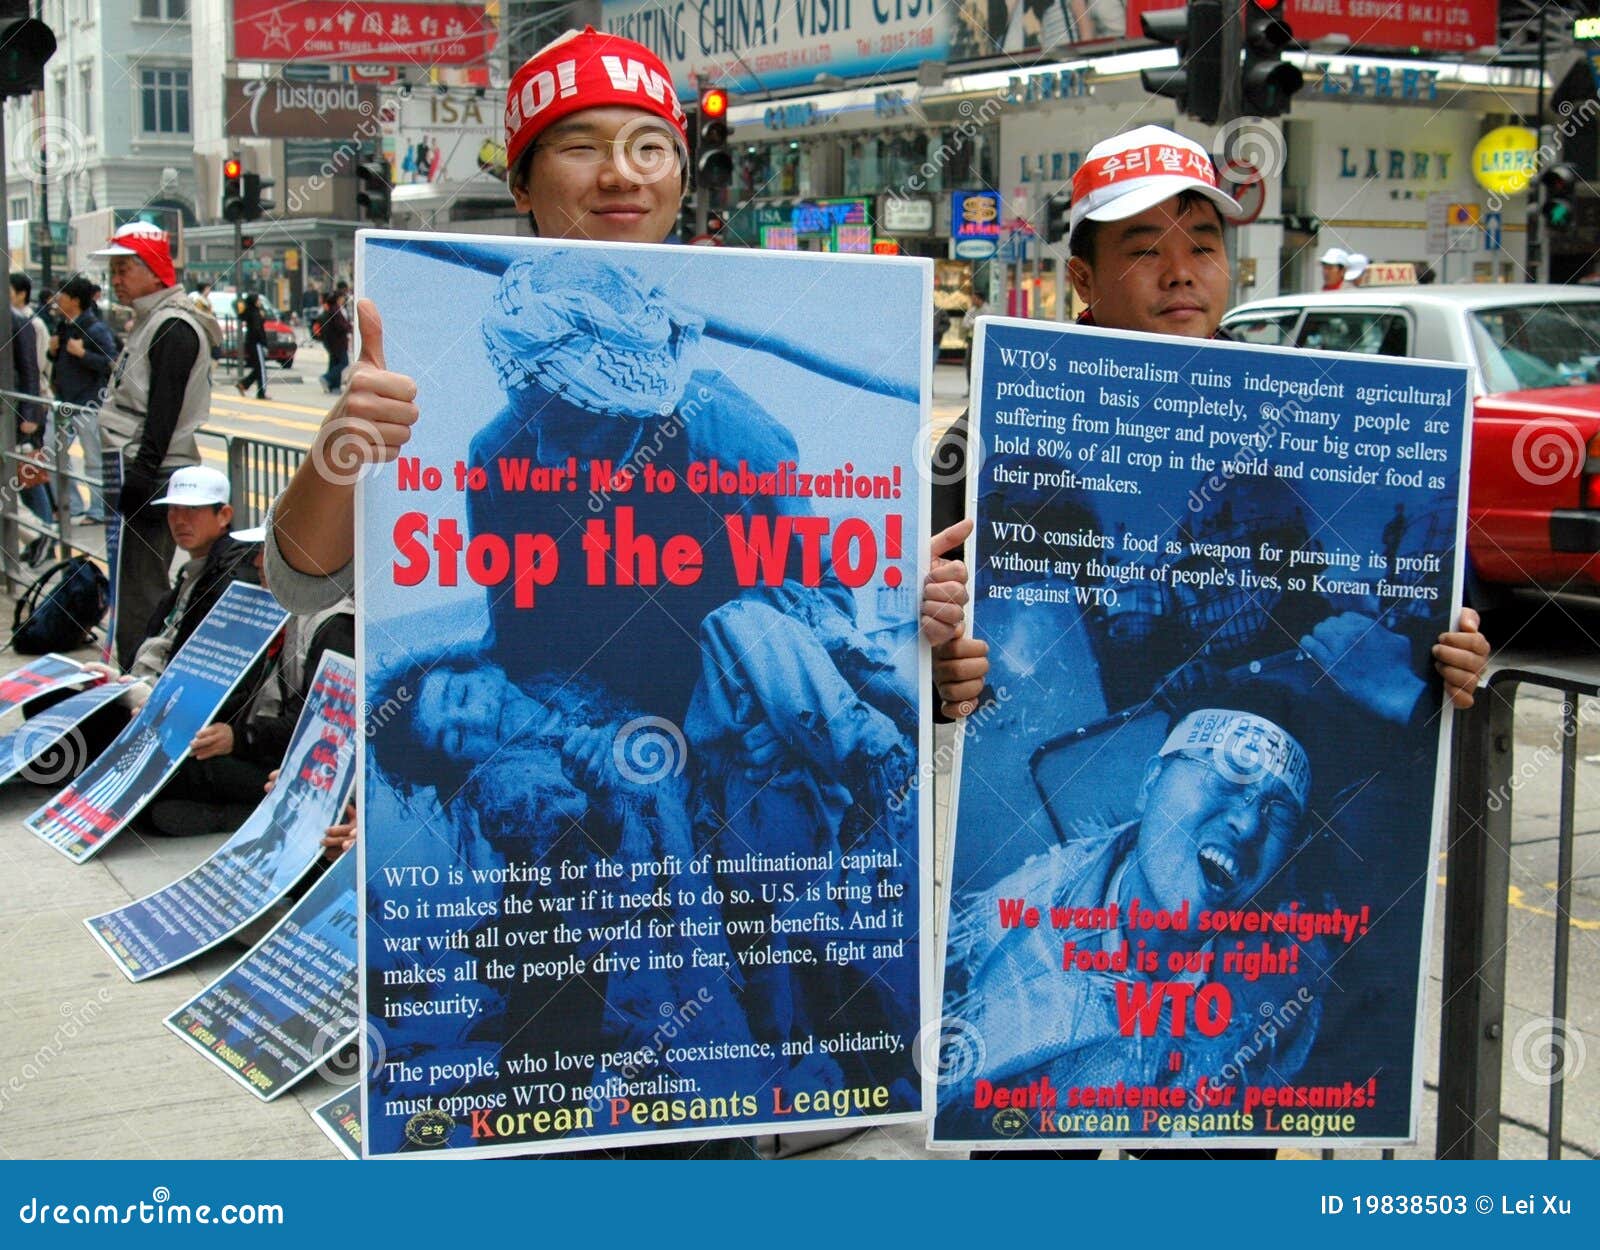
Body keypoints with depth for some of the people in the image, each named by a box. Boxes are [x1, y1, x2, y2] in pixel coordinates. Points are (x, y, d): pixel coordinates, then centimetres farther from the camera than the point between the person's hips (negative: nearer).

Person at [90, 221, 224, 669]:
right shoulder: (148, 322, 19)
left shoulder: (174, 328, -13)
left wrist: (142, 477, -22)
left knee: (141, 591, -10)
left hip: (154, 476, -10)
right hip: (134, 471, 10)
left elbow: (163, 415, -19)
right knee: (133, 586, 13)